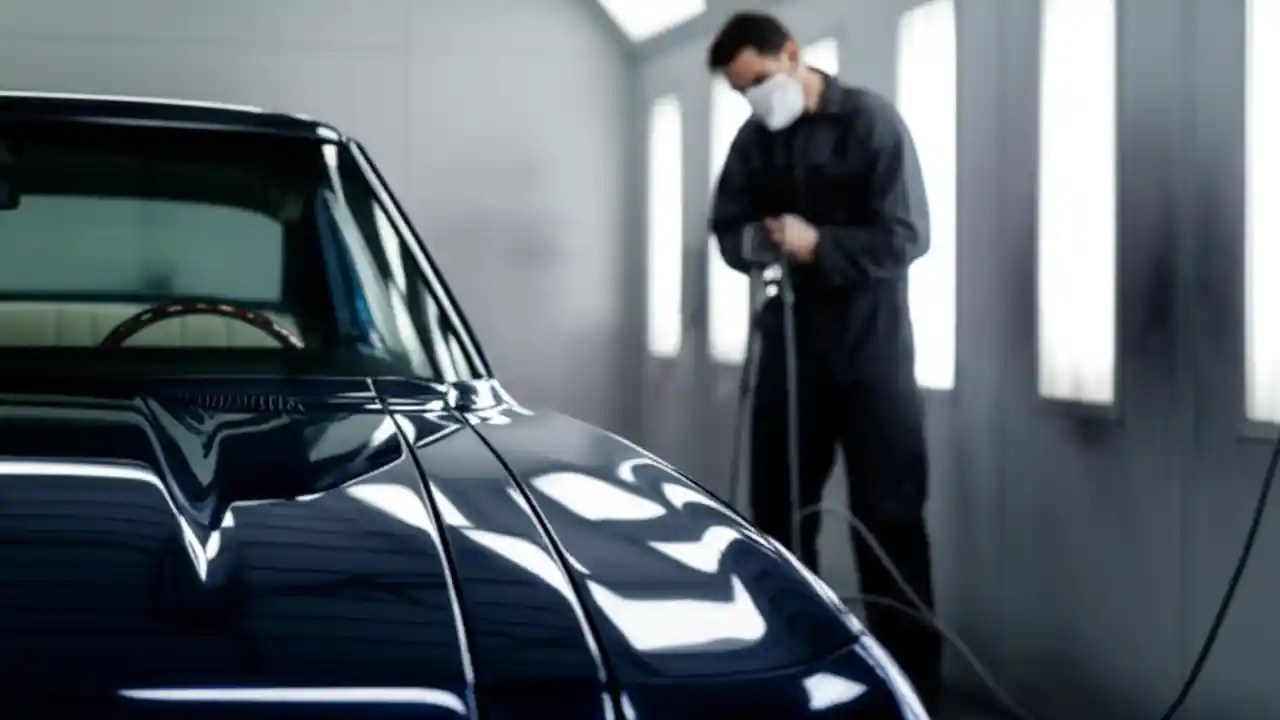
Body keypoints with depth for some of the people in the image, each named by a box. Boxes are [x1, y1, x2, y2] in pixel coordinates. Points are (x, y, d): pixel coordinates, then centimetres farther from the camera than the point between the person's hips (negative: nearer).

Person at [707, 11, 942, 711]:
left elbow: (907, 236, -13)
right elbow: (727, 230, 10)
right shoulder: (756, 139, 5)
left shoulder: (871, 122, -9)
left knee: (887, 515, -3)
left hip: (870, 345, -5)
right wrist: (759, 240, -13)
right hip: (790, 338, 5)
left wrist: (818, 245, -23)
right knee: (777, 509, 9)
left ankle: (910, 685, 2)